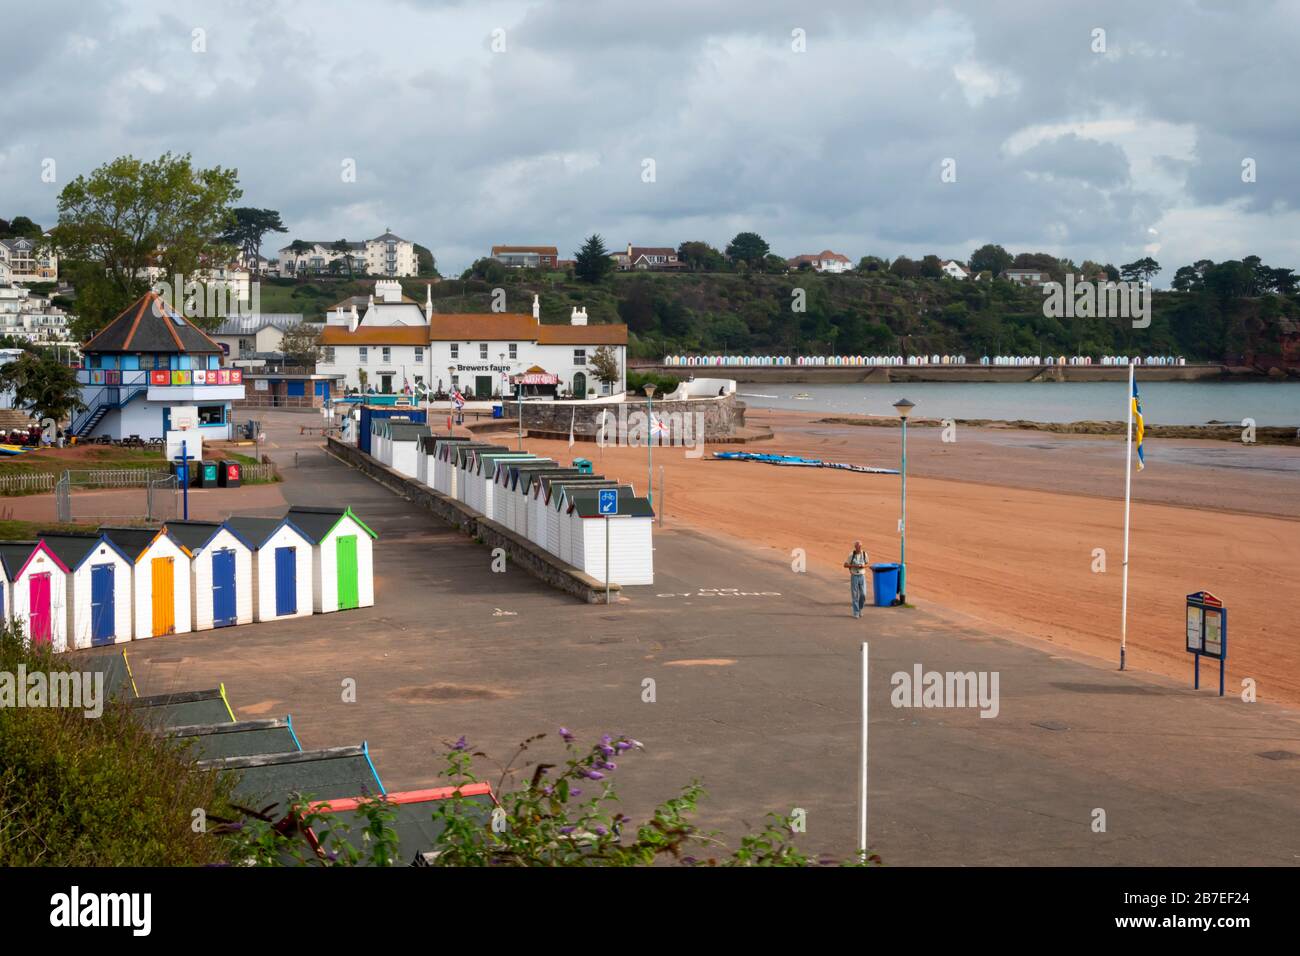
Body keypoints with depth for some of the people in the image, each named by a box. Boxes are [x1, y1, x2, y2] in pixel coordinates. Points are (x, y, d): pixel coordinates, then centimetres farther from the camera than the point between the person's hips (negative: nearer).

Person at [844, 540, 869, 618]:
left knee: (863, 595, -4)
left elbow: (866, 564, 12)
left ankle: (859, 609, 21)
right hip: (854, 577, -2)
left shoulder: (864, 554, -1)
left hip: (862, 577, 2)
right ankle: (856, 613, 8)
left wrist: (863, 566, -12)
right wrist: (854, 566, -17)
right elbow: (845, 565, -2)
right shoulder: (851, 555, -8)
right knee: (855, 595, -1)